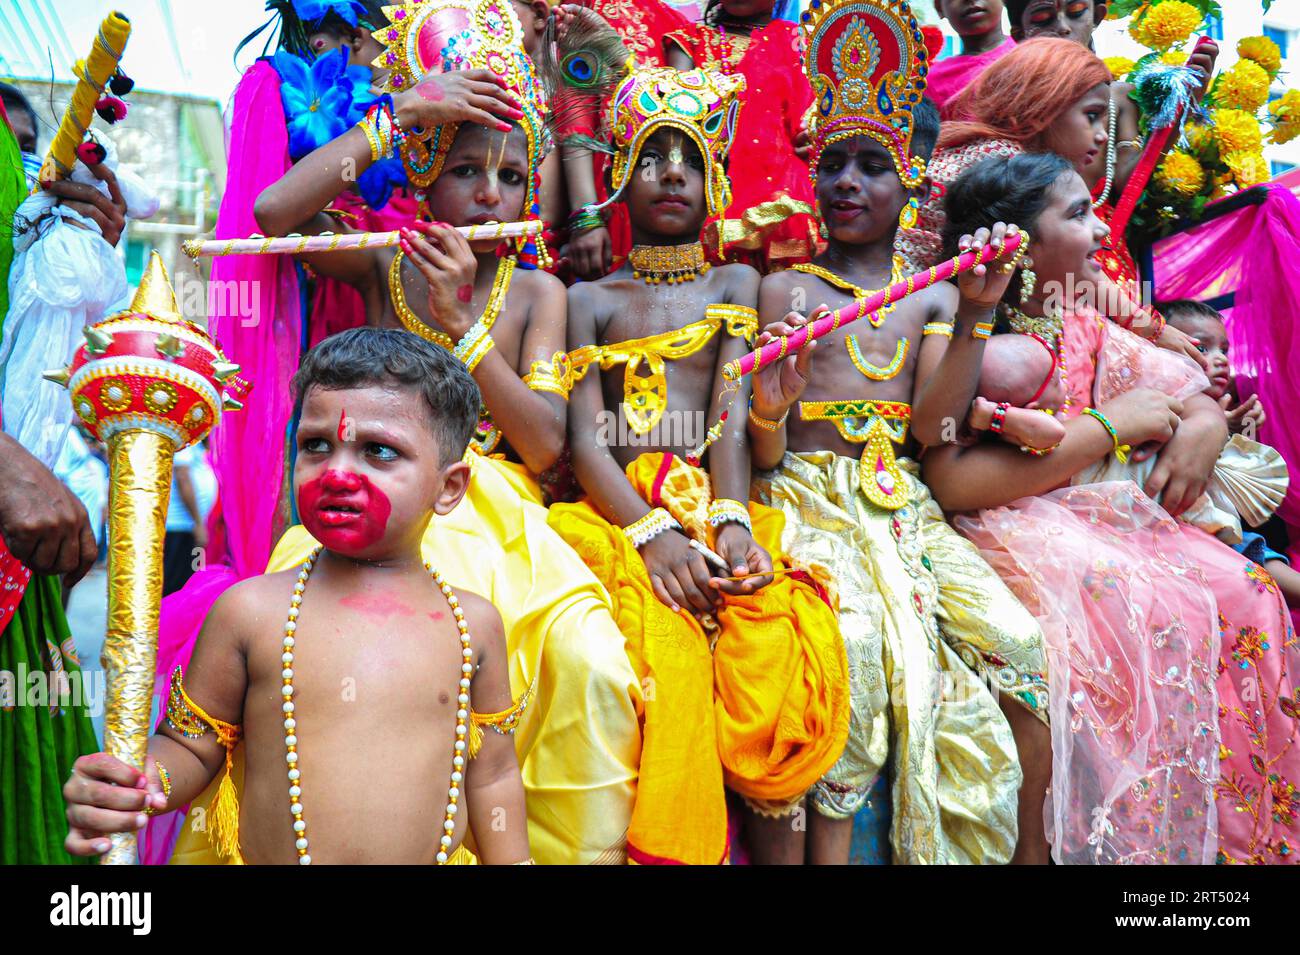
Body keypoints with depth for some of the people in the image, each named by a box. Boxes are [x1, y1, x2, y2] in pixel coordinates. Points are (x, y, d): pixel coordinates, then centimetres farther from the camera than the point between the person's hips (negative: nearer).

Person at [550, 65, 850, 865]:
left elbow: (734, 413, 5)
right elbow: (586, 440, 3)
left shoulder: (735, 285, 20)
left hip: (716, 506, 1)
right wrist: (652, 533, -15)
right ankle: (664, 849, -16)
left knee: (777, 636, -29)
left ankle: (778, 845, -16)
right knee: (665, 651, -30)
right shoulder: (591, 301, 16)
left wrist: (731, 519, -14)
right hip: (620, 512, -1)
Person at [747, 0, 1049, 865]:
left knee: (1015, 639, -19)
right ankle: (830, 844, -17)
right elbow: (766, 456, 3)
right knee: (854, 638, -32)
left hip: (904, 503, 3)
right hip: (810, 495, -2)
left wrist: (974, 317, -6)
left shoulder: (932, 297, 16)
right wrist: (770, 409, -20)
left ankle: (1027, 845, 1)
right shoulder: (785, 290, 9)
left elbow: (933, 428, 0)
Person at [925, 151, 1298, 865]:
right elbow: (951, 482, -23)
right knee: (1144, 612, -30)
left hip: (1096, 512, 7)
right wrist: (1106, 427, -17)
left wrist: (1204, 429, -10)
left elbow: (1201, 404, 17)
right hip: (1006, 529, -7)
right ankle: (1126, 839, -15)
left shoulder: (1086, 329, 12)